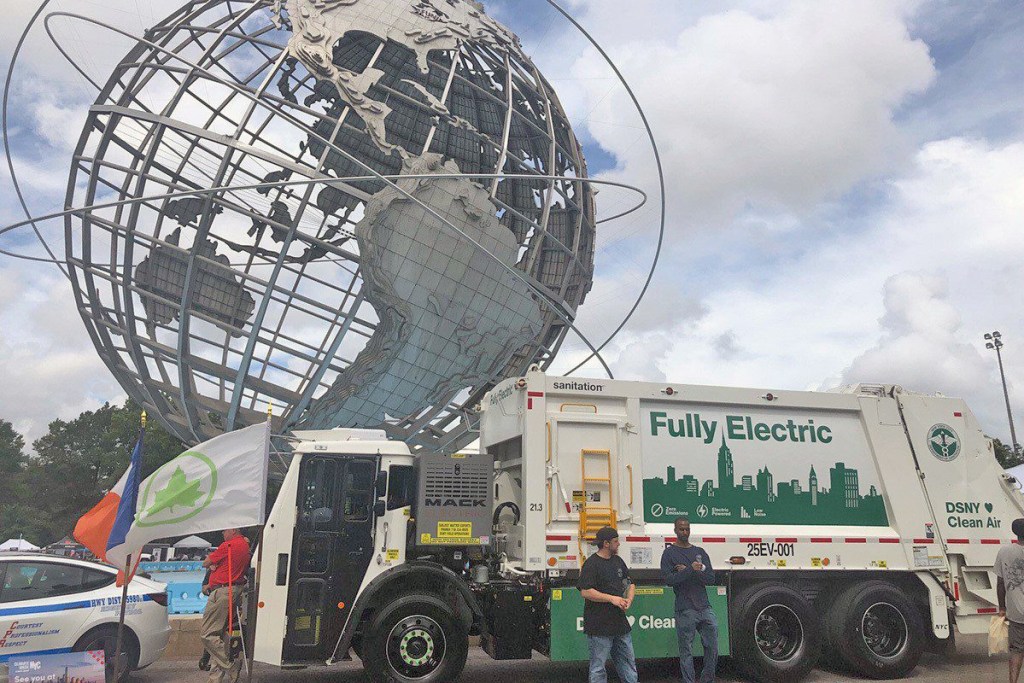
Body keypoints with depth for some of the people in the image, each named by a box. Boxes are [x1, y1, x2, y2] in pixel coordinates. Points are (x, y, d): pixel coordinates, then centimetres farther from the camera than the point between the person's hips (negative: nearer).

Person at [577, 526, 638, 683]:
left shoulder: (618, 561, 13)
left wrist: (629, 599, 0)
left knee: (628, 662, 14)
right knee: (598, 667, 2)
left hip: (620, 622, 8)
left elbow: (630, 583, 21)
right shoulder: (592, 564, -13)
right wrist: (612, 598, -19)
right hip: (599, 626, -8)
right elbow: (585, 592, -19)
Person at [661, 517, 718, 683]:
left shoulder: (700, 552, 14)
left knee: (713, 648, 8)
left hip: (705, 607, 4)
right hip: (685, 610, -4)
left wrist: (686, 571, -9)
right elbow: (669, 579, -10)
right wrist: (691, 569, -20)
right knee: (686, 652, 1)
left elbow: (711, 578, 4)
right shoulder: (669, 553, 2)